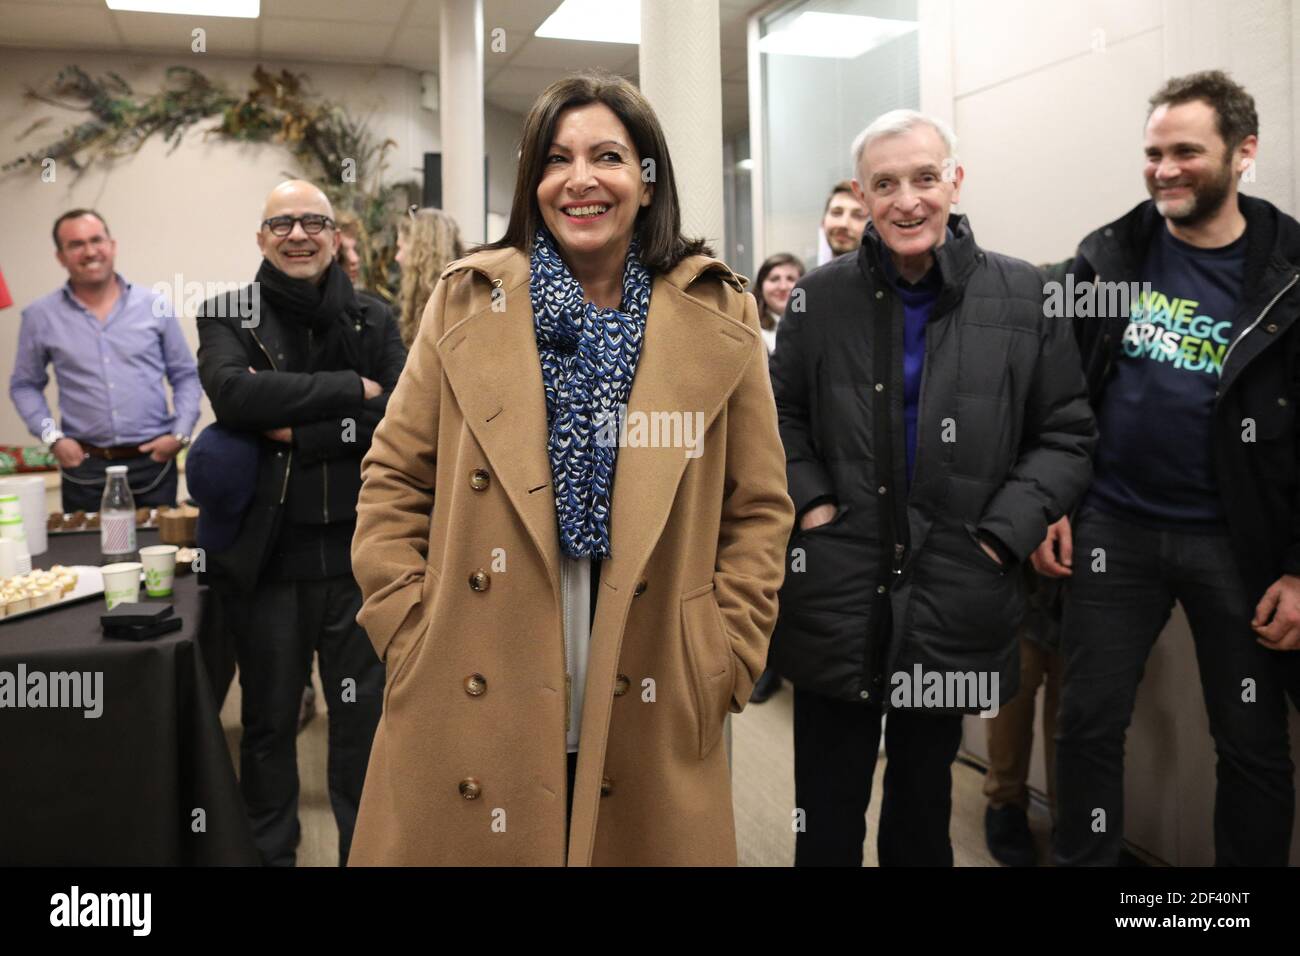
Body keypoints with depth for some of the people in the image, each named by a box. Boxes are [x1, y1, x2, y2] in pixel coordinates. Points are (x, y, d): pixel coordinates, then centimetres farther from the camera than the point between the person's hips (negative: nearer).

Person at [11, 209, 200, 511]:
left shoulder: (155, 306, 3)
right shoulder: (40, 316, 3)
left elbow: (185, 376, 8)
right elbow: (25, 385, 12)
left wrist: (180, 434, -4)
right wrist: (52, 437, -2)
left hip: (153, 463, 0)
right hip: (84, 469, 0)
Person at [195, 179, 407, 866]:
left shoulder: (373, 323, 5)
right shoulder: (226, 318, 2)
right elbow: (233, 394, -19)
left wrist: (297, 431, -17)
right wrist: (352, 390, -17)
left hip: (357, 553, 1)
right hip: (267, 557, 0)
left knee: (364, 718, 11)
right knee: (269, 721, 15)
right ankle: (268, 852, 34)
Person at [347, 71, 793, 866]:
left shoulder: (718, 318, 1)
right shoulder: (468, 302, 2)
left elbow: (759, 511, 4)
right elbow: (393, 487, 4)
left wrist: (720, 665, -3)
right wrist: (415, 641, -3)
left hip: (649, 725, 0)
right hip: (473, 716, 0)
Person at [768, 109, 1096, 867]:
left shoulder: (1025, 295, -2)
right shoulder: (821, 296, 2)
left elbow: (1067, 435, 1)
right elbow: (780, 414, 11)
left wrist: (1002, 535, -9)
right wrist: (810, 502, -3)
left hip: (954, 596, 0)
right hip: (835, 594, 1)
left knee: (925, 800, 19)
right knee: (828, 811, 11)